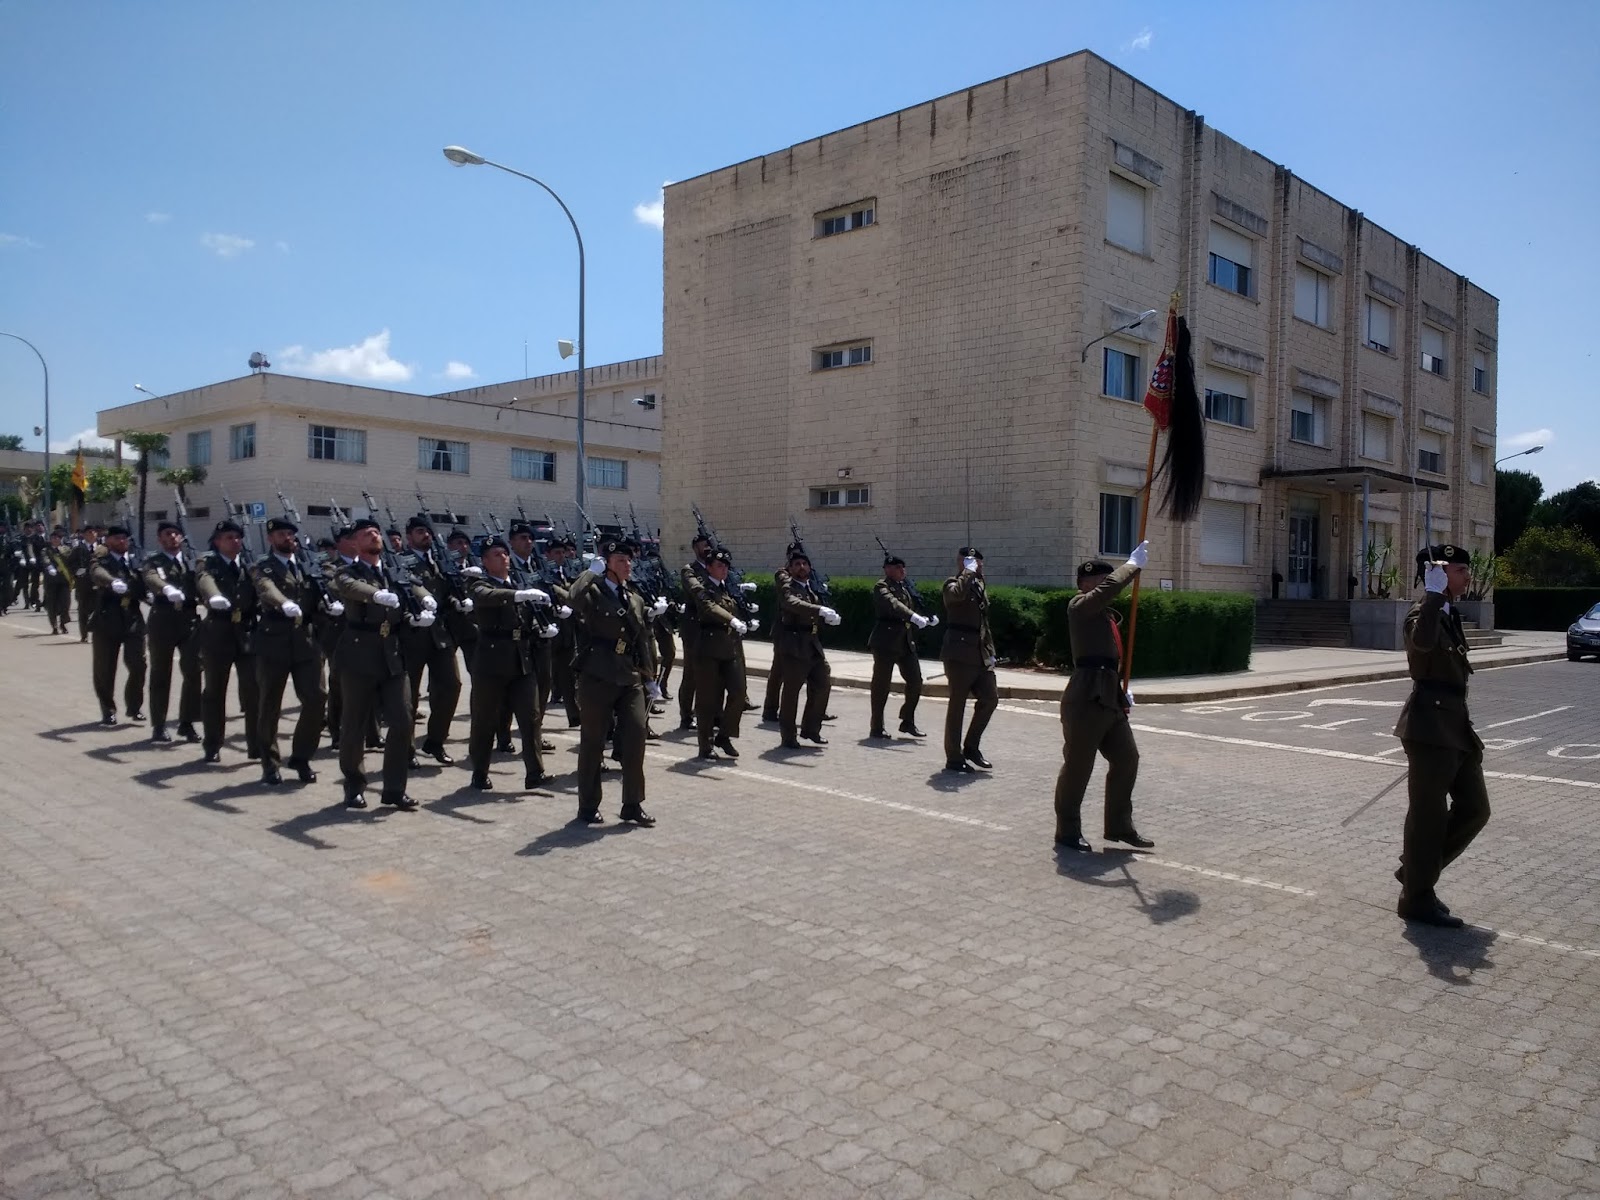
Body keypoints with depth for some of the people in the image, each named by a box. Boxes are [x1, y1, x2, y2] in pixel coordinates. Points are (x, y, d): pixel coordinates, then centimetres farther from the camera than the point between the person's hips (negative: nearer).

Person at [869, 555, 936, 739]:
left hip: (906, 642, 7)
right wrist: (914, 617, -39)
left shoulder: (906, 587, 17)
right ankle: (876, 728, 8)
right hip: (886, 642, -7)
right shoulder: (881, 586, -8)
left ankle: (908, 722, 20)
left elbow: (914, 606, 18)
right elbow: (893, 604, -26)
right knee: (881, 684, -1)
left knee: (916, 681, 5)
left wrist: (928, 619, -3)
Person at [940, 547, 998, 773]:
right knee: (957, 705, -1)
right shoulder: (953, 583, -5)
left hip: (980, 654, 8)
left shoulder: (979, 585, 19)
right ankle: (954, 758, 7)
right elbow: (957, 593, -33)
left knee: (990, 698, 7)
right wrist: (969, 572, -18)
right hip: (959, 653, -8)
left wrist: (990, 651, 14)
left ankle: (972, 747, 21)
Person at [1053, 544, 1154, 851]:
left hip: (1109, 699, 9)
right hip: (1085, 701, -9)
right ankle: (1067, 832, 11)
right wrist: (1133, 564, -12)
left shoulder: (1104, 613, 20)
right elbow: (1109, 587, -25)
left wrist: (1122, 691, 16)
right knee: (1077, 767, -1)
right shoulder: (1079, 606, -6)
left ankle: (1119, 826, 24)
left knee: (1126, 759, 12)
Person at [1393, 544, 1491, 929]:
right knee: (1429, 814, -1)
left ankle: (1415, 869, 25)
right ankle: (1417, 897, 10)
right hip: (1430, 724, -9)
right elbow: (1422, 641, -39)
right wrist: (1434, 593, -33)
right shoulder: (1423, 612, -13)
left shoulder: (1451, 615, 17)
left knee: (1474, 809, 12)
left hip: (1455, 724, 9)